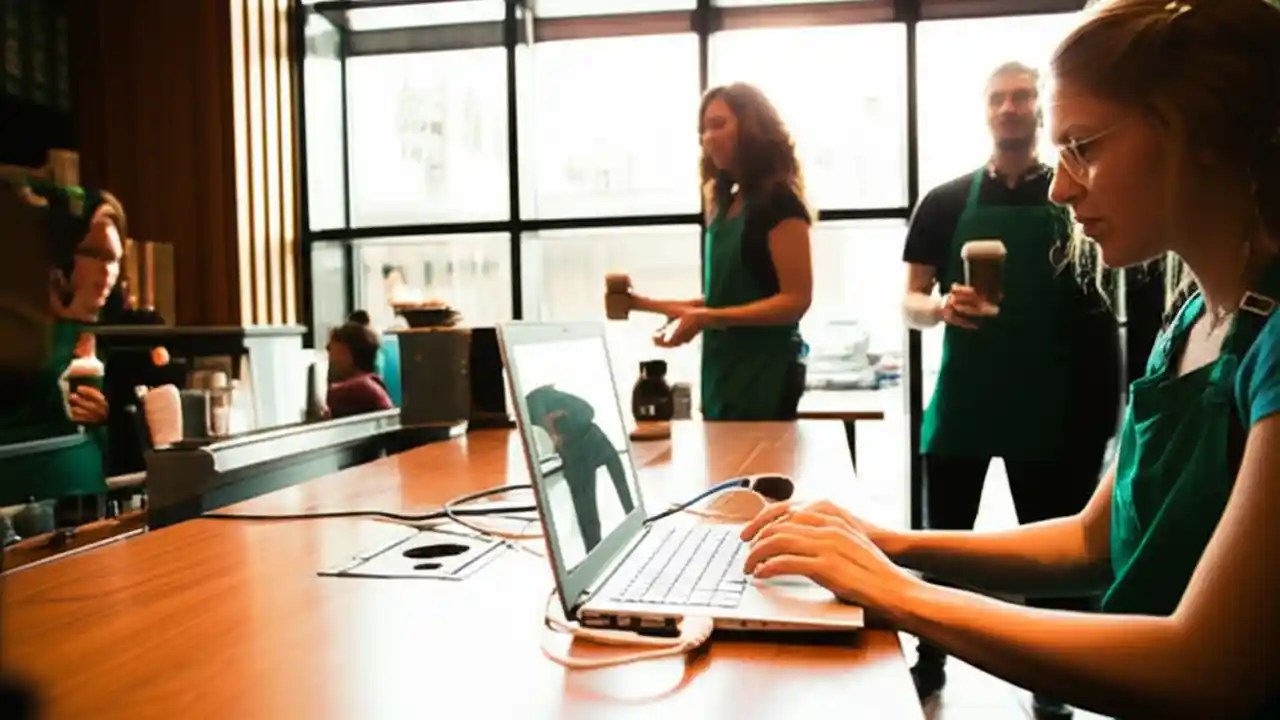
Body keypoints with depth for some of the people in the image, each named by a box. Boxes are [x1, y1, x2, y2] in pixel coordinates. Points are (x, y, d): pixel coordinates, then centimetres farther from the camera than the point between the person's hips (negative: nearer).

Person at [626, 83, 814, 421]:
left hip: (764, 372, -8)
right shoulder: (727, 204, 13)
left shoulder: (779, 200, -10)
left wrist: (706, 319, -22)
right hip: (722, 370, 8)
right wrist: (646, 304, 10)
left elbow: (796, 300, -16)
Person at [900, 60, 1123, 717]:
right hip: (963, 399, 0)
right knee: (943, 540, 9)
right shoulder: (946, 201, 3)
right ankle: (930, 661, 27)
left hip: (1051, 402, 0)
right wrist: (941, 306, -21)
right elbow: (910, 303, 2)